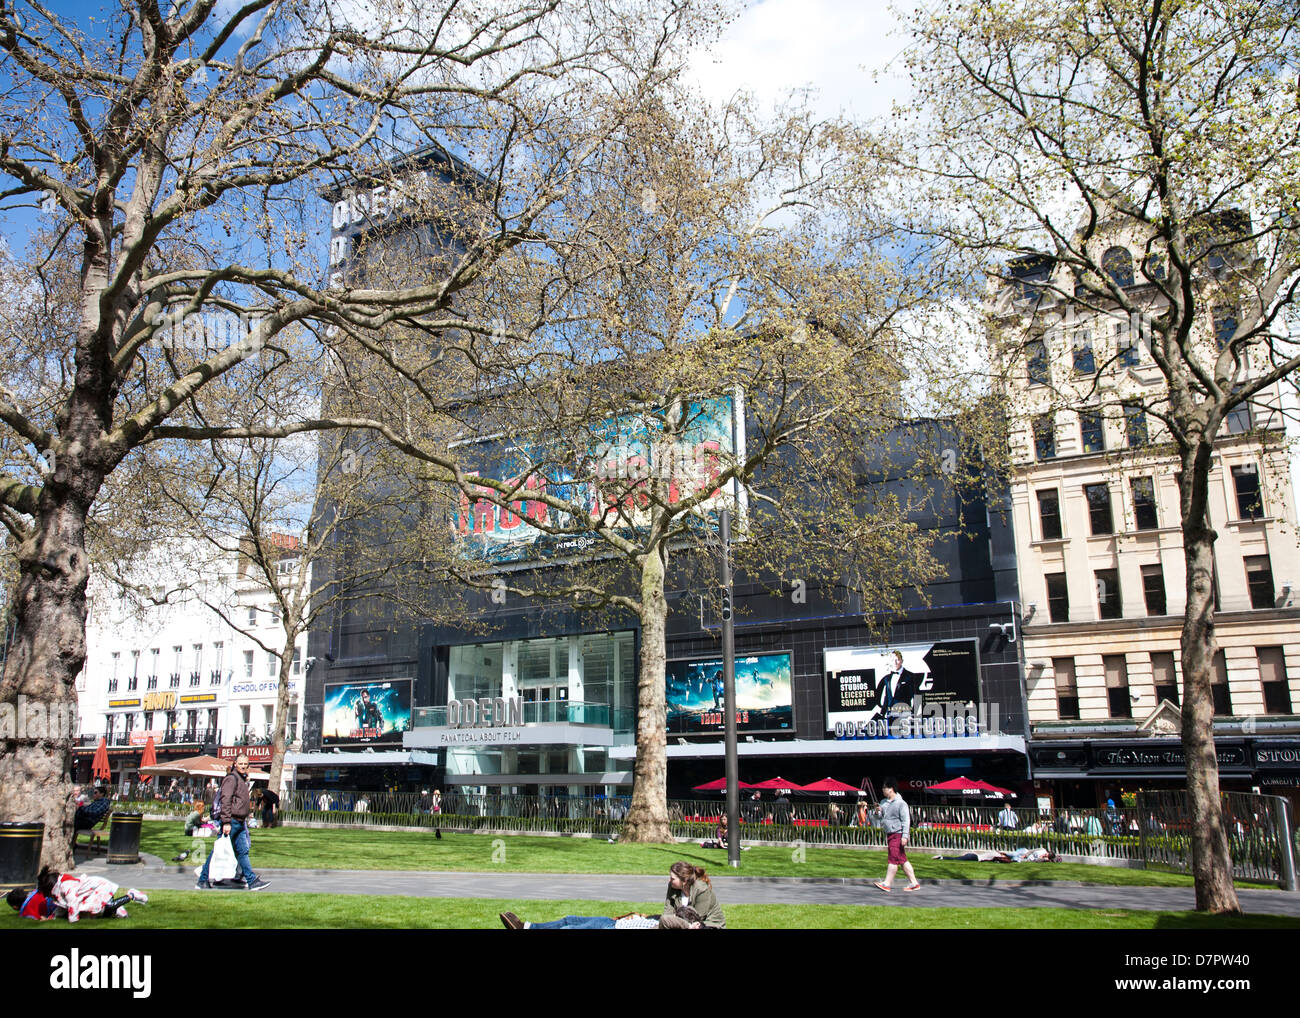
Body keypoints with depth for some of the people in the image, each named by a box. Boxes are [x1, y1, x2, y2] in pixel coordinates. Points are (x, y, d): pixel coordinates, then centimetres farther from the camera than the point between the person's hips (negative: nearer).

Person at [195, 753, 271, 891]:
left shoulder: (243, 779, 18)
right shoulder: (231, 778, -11)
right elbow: (225, 800, -20)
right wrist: (226, 822, -25)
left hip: (240, 823, 9)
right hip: (232, 821, -9)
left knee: (243, 851, 6)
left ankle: (252, 880, 5)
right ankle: (202, 881, 9)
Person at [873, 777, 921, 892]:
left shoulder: (901, 803, -10)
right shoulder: (884, 802, 14)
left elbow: (906, 820, -14)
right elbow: (880, 817, 20)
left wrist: (905, 836, -21)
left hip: (898, 834, -8)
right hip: (890, 834, 8)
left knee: (893, 858, -9)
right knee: (902, 860, 10)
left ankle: (887, 883, -10)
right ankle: (914, 883, 15)